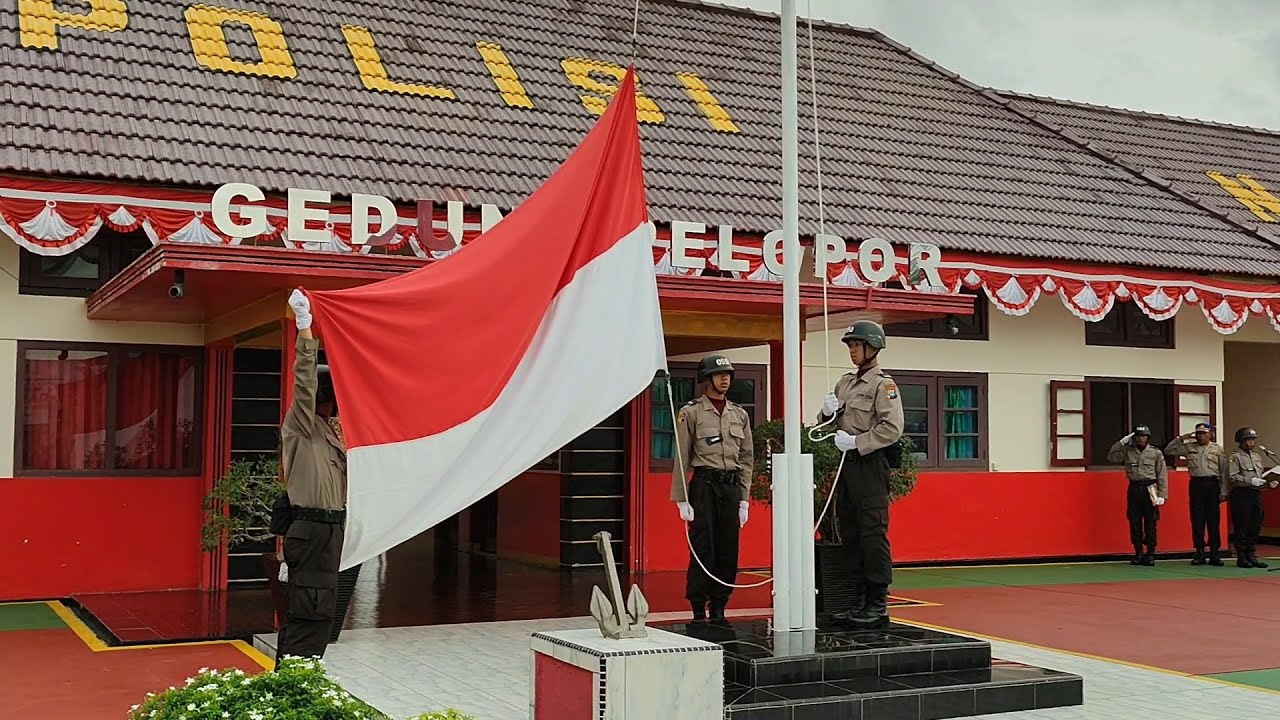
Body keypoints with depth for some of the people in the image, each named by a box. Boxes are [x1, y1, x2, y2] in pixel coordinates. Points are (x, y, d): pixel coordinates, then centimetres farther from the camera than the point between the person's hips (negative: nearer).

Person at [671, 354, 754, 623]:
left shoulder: (740, 414, 12)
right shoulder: (691, 412, -2)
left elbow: (747, 458, 13)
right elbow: (681, 458, -4)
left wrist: (744, 500, 8)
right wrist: (681, 500, -8)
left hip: (731, 487, 5)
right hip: (703, 486, -4)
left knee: (728, 552, 5)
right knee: (702, 550, -5)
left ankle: (719, 609, 15)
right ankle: (698, 612, 2)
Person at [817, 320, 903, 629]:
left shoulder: (883, 384, -7)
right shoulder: (845, 382, 16)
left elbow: (892, 428, -17)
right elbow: (825, 423, 20)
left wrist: (855, 442, -18)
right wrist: (828, 411, -2)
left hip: (871, 464, -8)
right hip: (847, 464, 8)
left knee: (873, 534, -7)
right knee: (850, 534, 11)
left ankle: (878, 606, -4)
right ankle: (860, 602, 18)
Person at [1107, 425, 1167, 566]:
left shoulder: (1156, 453, 3)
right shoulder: (1127, 451, 9)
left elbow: (1162, 475, 0)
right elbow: (1111, 457, 3)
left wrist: (1162, 495, -7)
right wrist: (1121, 442, -1)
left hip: (1150, 489, -2)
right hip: (1134, 489, 2)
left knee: (1150, 523, -1)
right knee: (1134, 523, 4)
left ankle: (1150, 554, 6)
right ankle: (1138, 553, 12)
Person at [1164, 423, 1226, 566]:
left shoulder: (1218, 449, 6)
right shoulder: (1189, 447, 10)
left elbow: (1223, 472, 4)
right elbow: (1168, 451, 9)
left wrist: (1223, 492, 0)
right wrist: (1181, 438, 2)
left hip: (1212, 485, -1)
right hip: (1196, 485, 1)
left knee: (1213, 520, 1)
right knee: (1197, 520, 2)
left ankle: (1215, 553, 7)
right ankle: (1199, 553, 8)